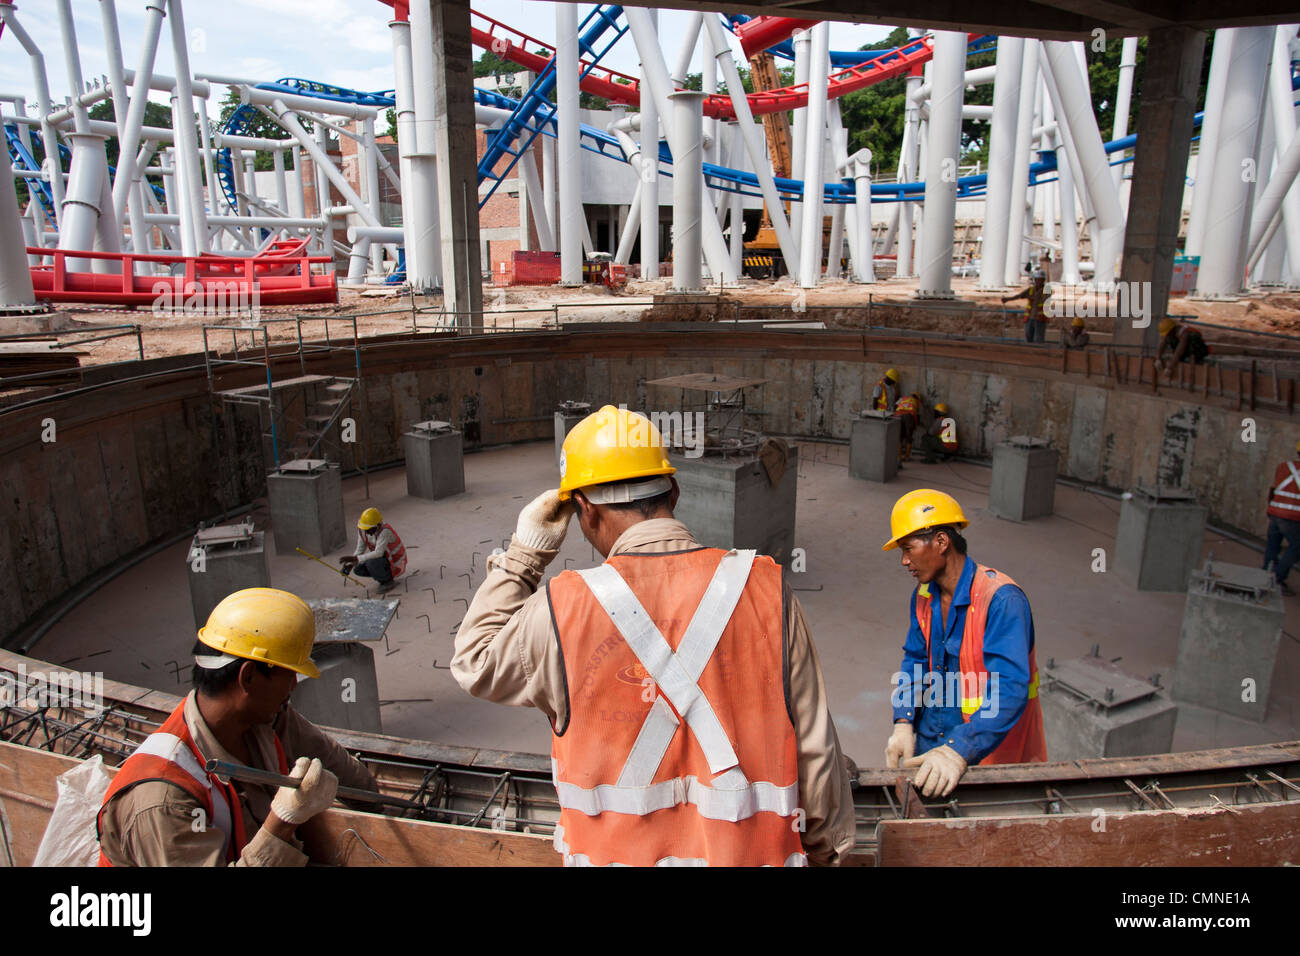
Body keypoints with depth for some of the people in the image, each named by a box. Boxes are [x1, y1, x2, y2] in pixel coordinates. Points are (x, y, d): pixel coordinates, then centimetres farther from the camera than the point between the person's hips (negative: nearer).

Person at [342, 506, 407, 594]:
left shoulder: (385, 531, -32)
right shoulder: (362, 529, -10)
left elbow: (378, 553, -38)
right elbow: (360, 549, -2)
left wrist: (356, 558, -42)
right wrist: (351, 564, -18)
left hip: (395, 562, -8)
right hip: (383, 558, 8)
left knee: (371, 563, -32)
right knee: (358, 569, -11)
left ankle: (389, 581, -6)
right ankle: (384, 576, 11)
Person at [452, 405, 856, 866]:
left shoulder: (563, 610, -18)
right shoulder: (767, 592, -13)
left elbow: (475, 663, 3)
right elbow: (813, 747, -6)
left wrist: (524, 552, 6)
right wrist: (829, 842, 11)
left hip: (618, 850, -1)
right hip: (749, 851, 2)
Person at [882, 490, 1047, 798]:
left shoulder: (1002, 599, -23)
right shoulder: (924, 596, 2)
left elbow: (1010, 689, -30)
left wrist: (958, 751, -40)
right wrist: (904, 723, -9)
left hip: (987, 752, -6)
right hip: (929, 741, 6)